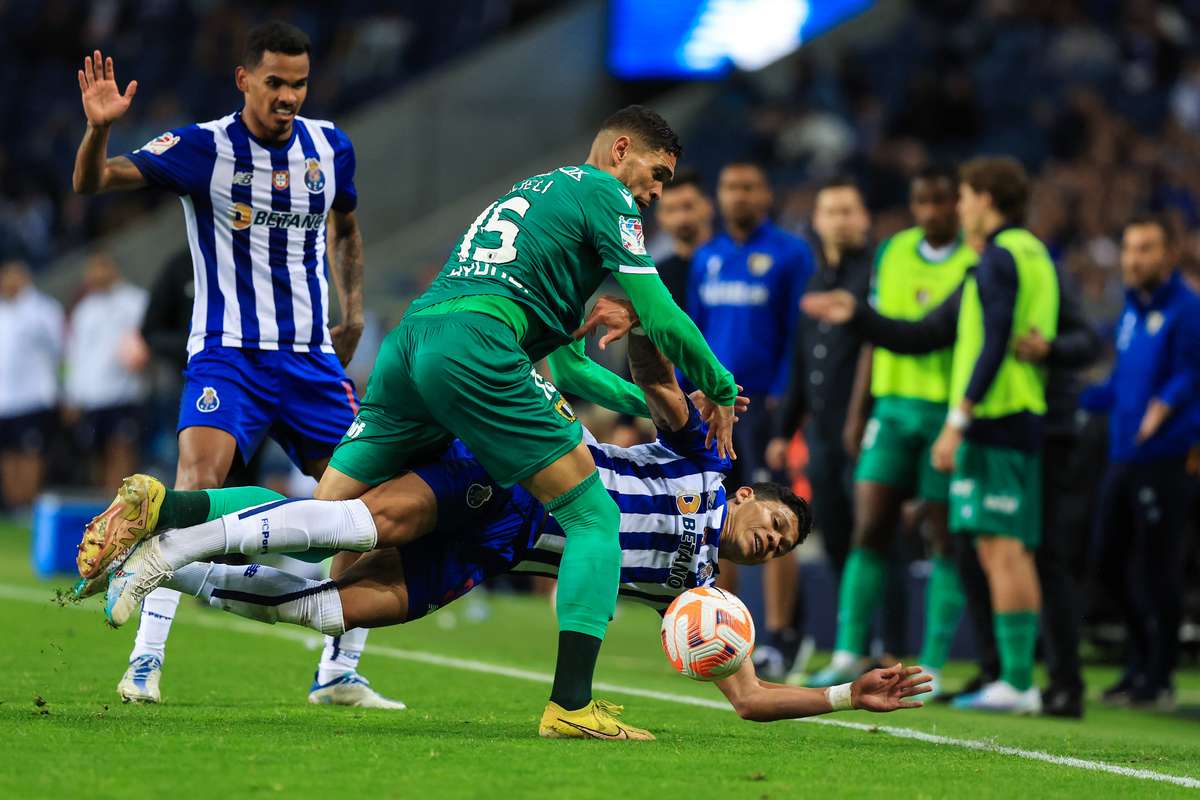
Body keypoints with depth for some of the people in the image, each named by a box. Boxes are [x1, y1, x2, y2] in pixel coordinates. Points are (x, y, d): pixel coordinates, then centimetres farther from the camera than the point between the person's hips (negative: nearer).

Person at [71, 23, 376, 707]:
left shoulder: (331, 148, 5)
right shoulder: (205, 148, -9)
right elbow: (92, 183, -17)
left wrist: (353, 310, 16)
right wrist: (99, 129, -37)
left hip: (313, 357, 5)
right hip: (227, 352, -5)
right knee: (199, 482, -25)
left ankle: (339, 673, 11)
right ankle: (145, 662, -21)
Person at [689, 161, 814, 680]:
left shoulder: (789, 254, -2)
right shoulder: (707, 258, 15)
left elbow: (798, 331, -6)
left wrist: (782, 397, -13)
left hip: (761, 404, -6)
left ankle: (779, 638, -5)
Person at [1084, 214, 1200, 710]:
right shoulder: (1131, 311, 17)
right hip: (1122, 456, 8)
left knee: (1156, 567, -5)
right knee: (1110, 562, 11)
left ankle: (1159, 678, 4)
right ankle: (1142, 661, 26)